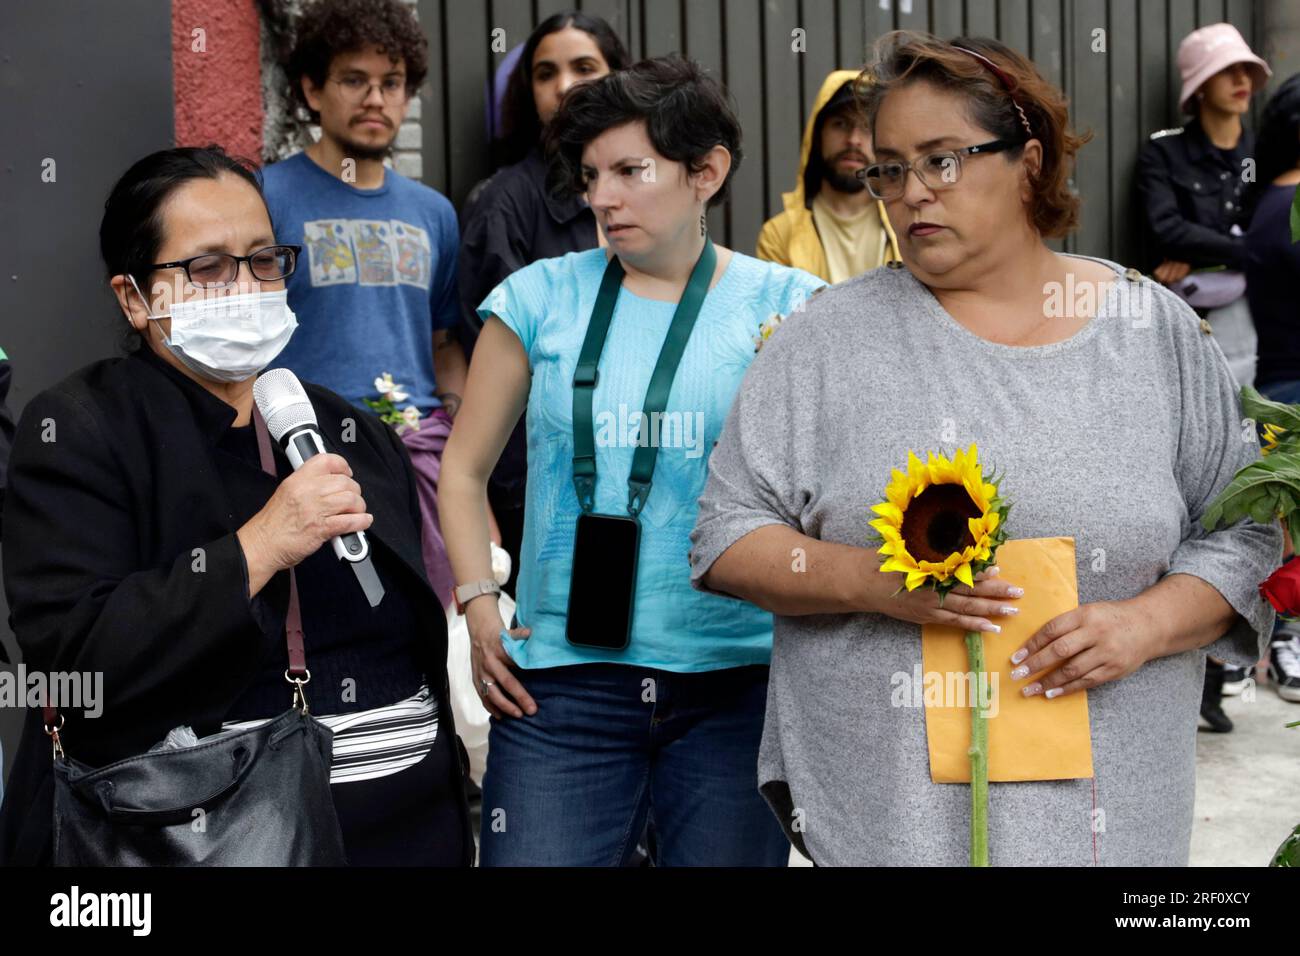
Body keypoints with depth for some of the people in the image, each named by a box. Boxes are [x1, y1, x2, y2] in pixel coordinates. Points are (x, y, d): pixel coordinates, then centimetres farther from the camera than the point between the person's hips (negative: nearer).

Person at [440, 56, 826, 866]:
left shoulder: (785, 306, 2)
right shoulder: (540, 299, 5)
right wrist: (478, 604, 1)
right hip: (564, 678, 1)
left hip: (739, 681, 0)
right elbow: (464, 469, 12)